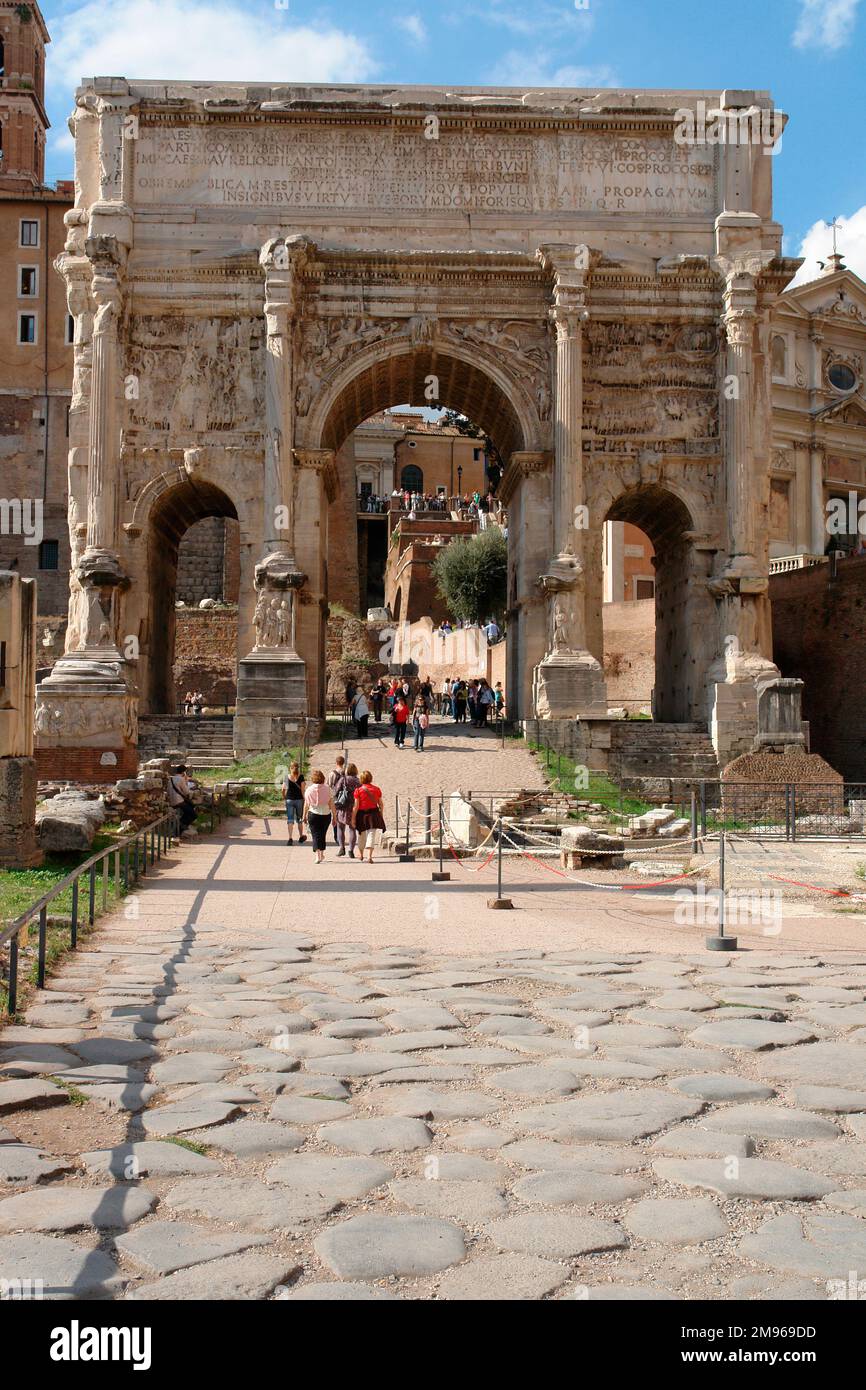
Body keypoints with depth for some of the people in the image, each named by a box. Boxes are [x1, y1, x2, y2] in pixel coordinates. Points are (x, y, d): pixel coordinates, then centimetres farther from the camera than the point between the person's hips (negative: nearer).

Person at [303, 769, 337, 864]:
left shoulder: (309, 789, -3)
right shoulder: (327, 788, -3)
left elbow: (306, 805, 2)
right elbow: (331, 803, -3)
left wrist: (304, 816, 14)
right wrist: (334, 815, 5)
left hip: (313, 814, -1)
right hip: (326, 814, 1)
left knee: (316, 835, 1)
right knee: (323, 834, 16)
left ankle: (318, 855, -12)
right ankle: (322, 854, 26)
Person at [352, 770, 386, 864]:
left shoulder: (358, 790, -8)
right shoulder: (376, 789, 0)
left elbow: (356, 806, -10)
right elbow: (380, 804, 6)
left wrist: (353, 818, -6)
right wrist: (381, 814, 22)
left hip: (362, 814, -1)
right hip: (374, 813, 1)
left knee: (361, 835, 17)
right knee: (372, 835, 0)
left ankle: (361, 854, 35)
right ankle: (370, 857, -13)